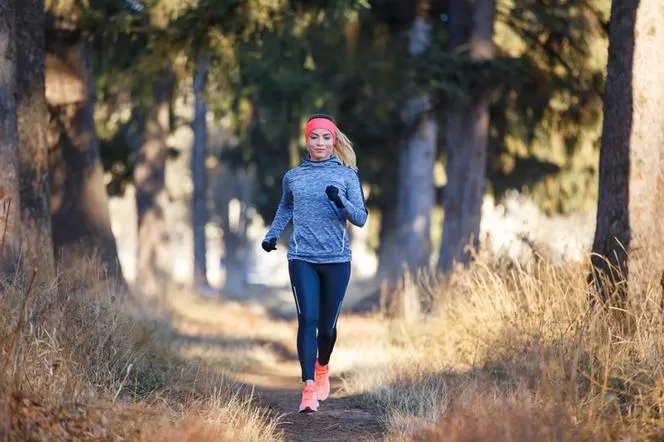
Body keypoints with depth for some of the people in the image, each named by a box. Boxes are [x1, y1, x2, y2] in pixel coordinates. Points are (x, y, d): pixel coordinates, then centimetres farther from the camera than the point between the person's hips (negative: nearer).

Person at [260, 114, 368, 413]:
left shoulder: (346, 176, 4)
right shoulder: (293, 176, 10)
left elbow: (361, 218, -1)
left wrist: (340, 201, -19)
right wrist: (272, 234, 14)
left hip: (336, 259, 0)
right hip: (302, 259, 0)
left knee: (327, 325, 6)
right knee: (307, 320, -13)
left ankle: (322, 368, 36)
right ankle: (309, 388, -15)